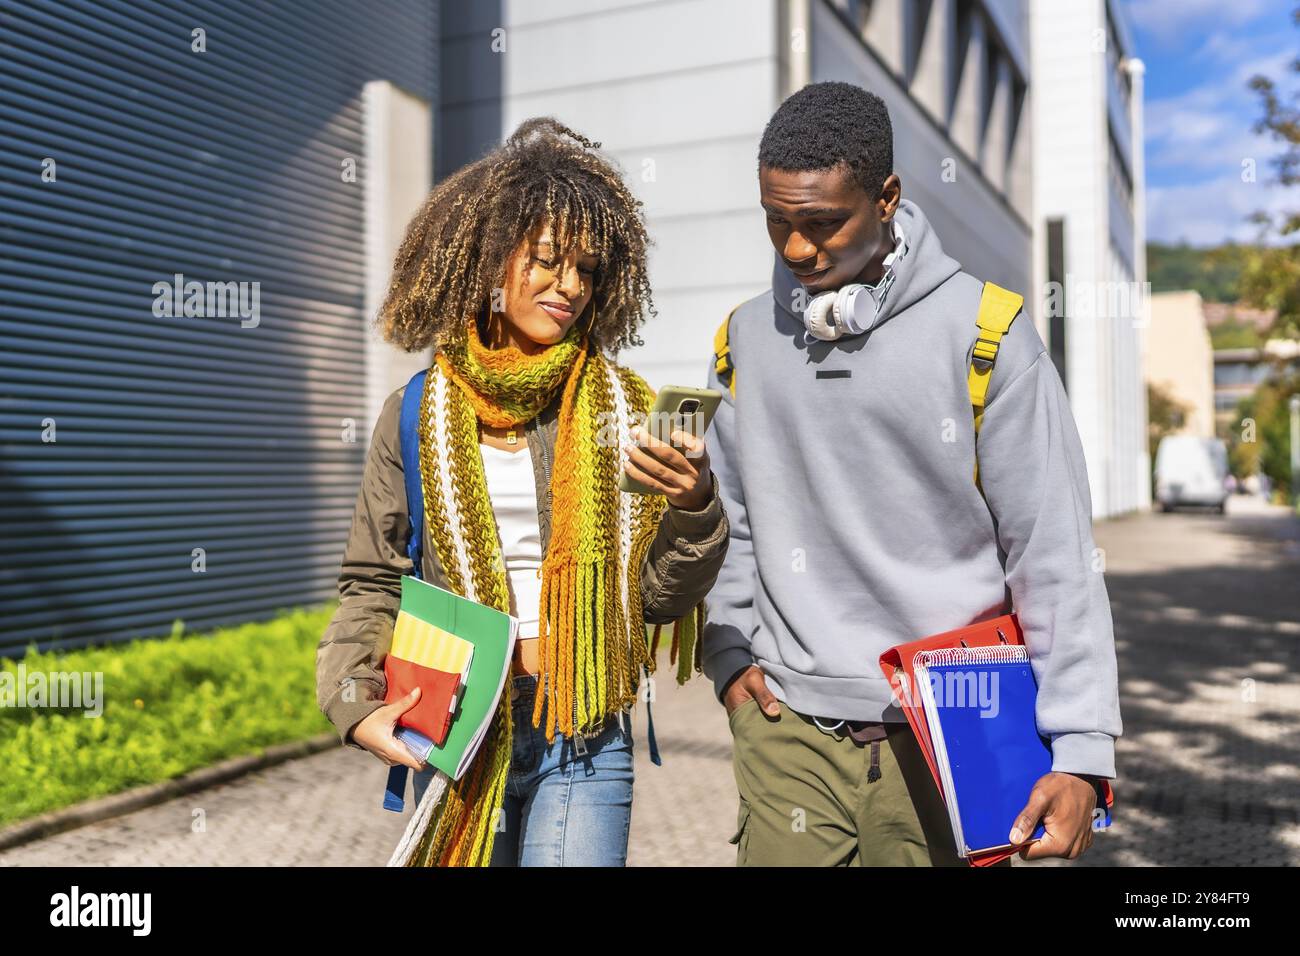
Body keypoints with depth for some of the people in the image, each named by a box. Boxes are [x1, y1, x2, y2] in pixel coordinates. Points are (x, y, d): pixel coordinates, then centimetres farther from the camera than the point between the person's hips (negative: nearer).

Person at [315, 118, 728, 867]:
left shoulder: (624, 410, 1)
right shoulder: (417, 415, 2)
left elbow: (660, 596, 1)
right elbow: (372, 586, 6)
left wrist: (695, 507, -17)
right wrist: (356, 704, -8)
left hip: (582, 746, 0)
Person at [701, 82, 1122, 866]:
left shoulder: (983, 332, -7)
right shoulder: (746, 337, 5)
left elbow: (1056, 555, -7)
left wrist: (1081, 750, -10)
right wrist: (728, 654, 1)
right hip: (789, 732, 3)